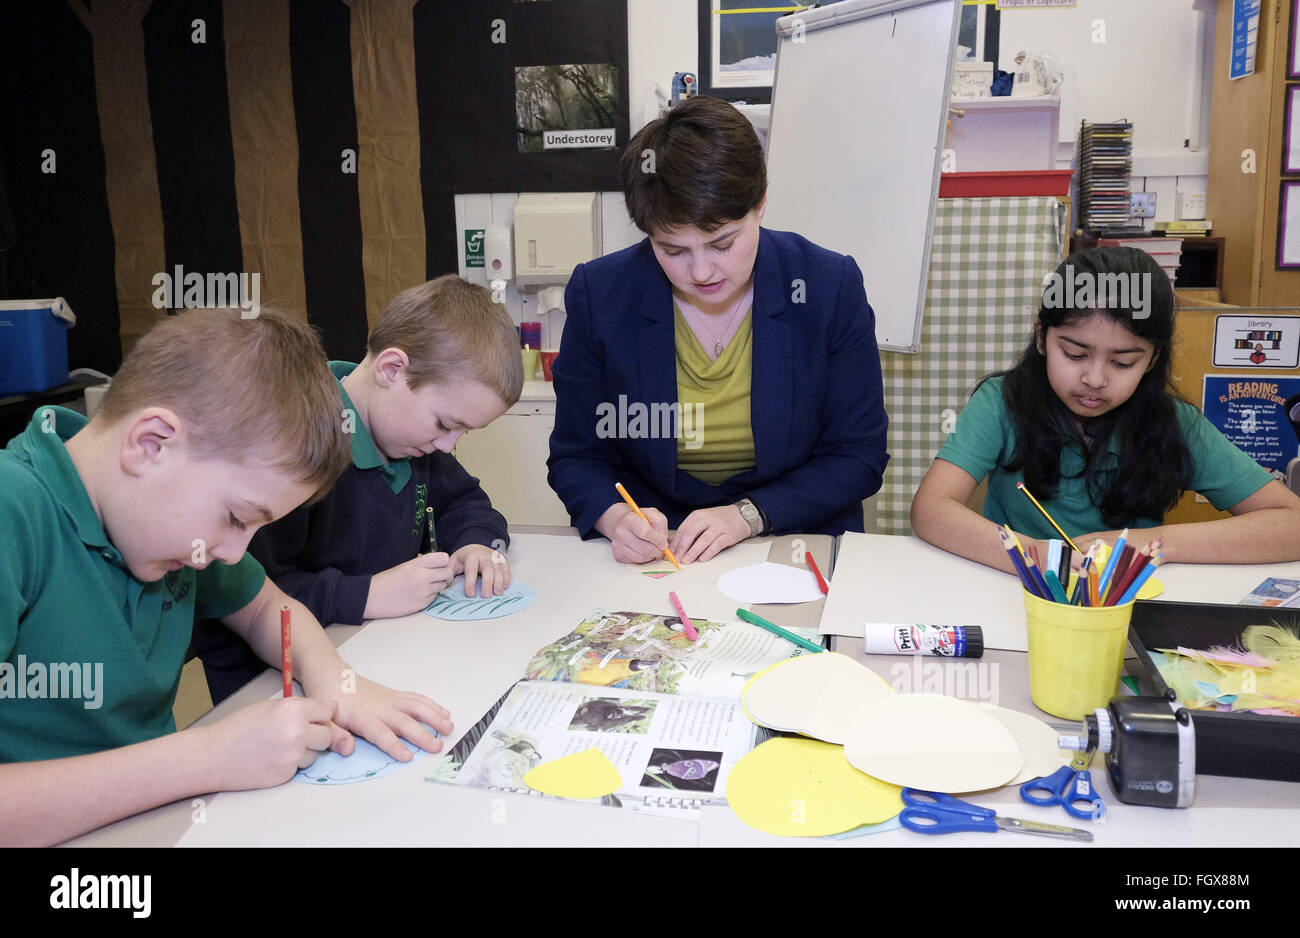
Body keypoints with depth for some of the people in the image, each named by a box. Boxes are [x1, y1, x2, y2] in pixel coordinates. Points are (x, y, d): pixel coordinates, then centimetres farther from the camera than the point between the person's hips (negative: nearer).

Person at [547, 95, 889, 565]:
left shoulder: (831, 286, -7)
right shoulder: (598, 295, -6)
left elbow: (858, 456, -2)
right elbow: (575, 458, 2)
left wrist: (747, 515, -15)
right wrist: (615, 518, -20)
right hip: (648, 560, 1)